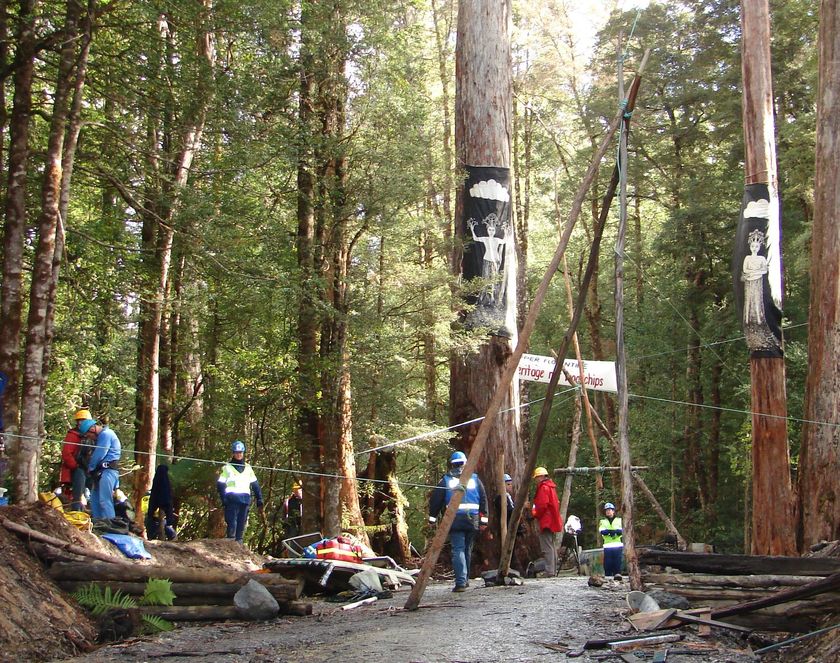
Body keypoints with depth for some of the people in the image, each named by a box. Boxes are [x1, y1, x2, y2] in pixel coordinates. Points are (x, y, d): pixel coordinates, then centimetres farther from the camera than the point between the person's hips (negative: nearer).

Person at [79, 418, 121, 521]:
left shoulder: (105, 434, -12)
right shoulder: (102, 435, 21)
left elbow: (98, 455, -15)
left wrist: (90, 468, -1)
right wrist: (92, 469, 7)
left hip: (108, 471, -10)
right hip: (102, 471, 10)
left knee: (105, 500, -13)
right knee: (95, 498, 12)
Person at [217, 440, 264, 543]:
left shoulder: (248, 468, 17)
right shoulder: (227, 467, 6)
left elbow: (255, 485, 18)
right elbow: (220, 485, 1)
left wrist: (259, 501, 10)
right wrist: (224, 499, -13)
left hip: (245, 500, 4)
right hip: (232, 500, -4)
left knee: (241, 527, 3)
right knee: (232, 524, -14)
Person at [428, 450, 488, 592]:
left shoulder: (446, 480, 3)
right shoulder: (475, 479, 9)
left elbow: (435, 500, 2)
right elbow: (483, 499, 9)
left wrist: (432, 518, 9)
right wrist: (483, 518, 12)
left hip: (454, 521, -2)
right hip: (472, 520, 2)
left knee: (458, 550, -4)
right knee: (467, 550, 16)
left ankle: (460, 582, -16)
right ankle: (465, 579, 26)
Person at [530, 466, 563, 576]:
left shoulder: (543, 487, -11)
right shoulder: (551, 487, 18)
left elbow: (542, 505, -19)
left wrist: (535, 513, -3)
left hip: (546, 521, -10)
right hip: (553, 521, 10)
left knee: (547, 548, -11)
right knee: (552, 547, 13)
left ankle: (550, 572, -15)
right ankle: (554, 571, 17)